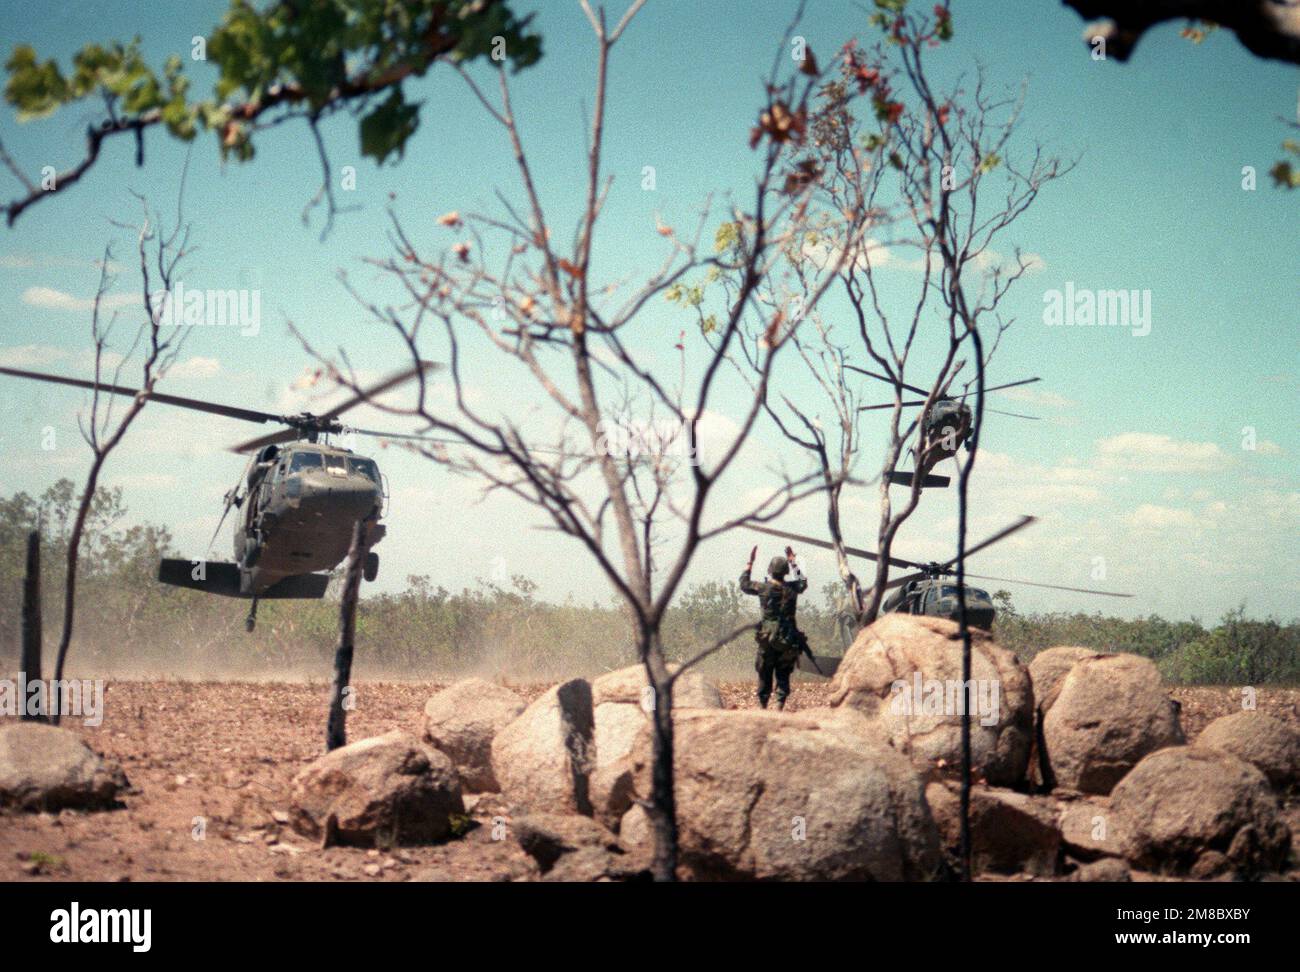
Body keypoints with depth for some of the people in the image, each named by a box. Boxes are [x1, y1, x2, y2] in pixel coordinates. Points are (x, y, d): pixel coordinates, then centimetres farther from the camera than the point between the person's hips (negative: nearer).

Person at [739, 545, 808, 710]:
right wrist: (793, 562, 28)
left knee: (765, 675, 10)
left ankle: (762, 706, 12)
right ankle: (780, 705, -3)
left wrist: (750, 563, 16)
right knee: (783, 675, 8)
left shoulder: (764, 588, -8)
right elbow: (803, 582, 23)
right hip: (789, 640, 1)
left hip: (768, 639, -1)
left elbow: (744, 584, 10)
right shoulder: (792, 589, -2)